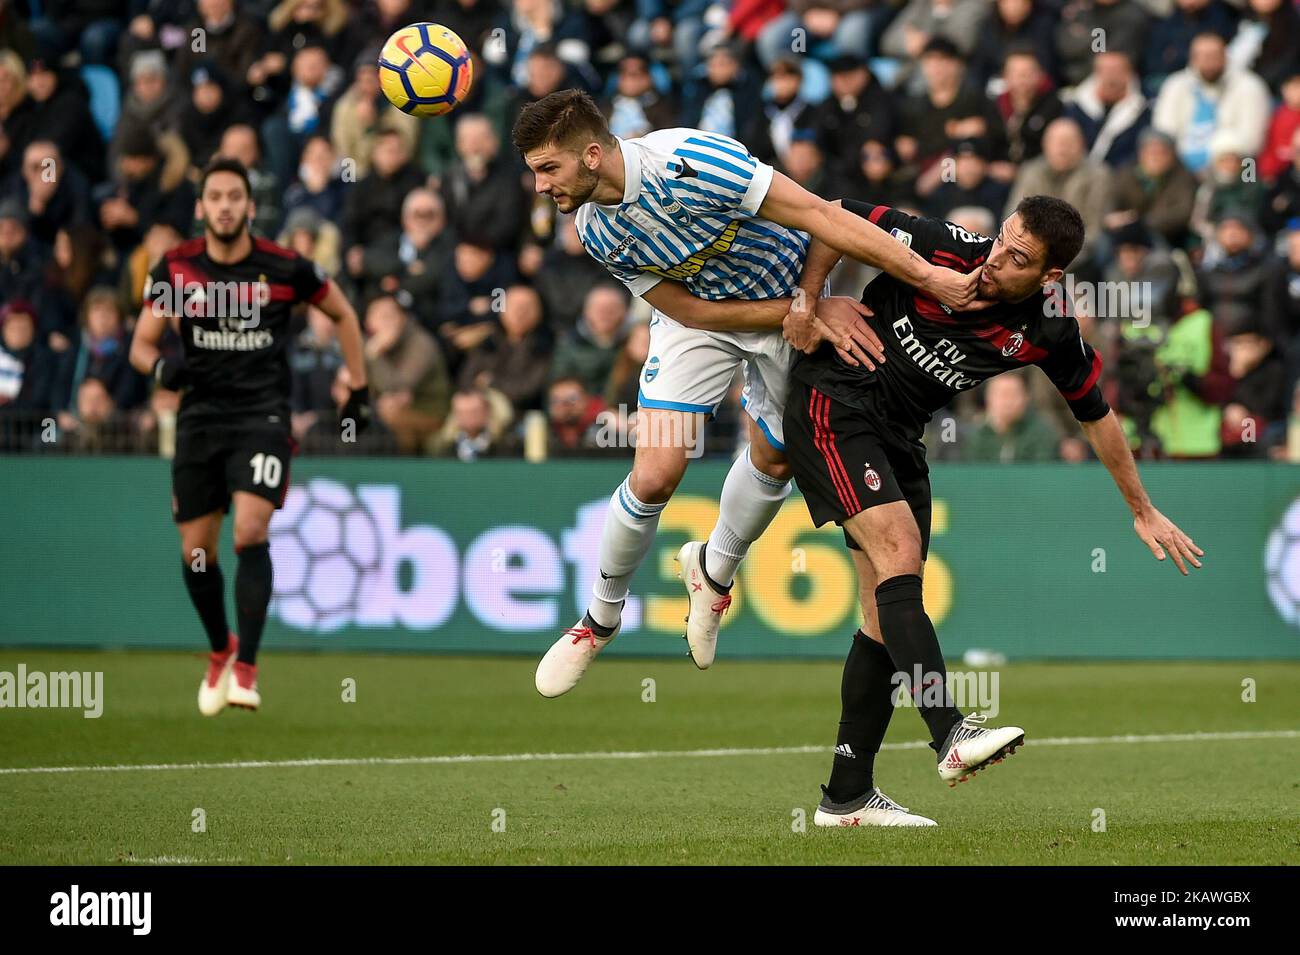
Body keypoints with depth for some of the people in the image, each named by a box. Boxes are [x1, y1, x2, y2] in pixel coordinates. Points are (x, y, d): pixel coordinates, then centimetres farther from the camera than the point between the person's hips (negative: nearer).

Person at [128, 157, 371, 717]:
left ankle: (246, 670, -18)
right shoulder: (175, 269, -1)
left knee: (251, 533, -21)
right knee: (196, 552, 5)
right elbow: (141, 344, 5)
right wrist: (161, 367, -19)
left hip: (263, 417, -3)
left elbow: (343, 315, 13)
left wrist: (359, 390, 12)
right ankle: (220, 650, 32)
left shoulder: (285, 268, -4)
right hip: (200, 417, 3)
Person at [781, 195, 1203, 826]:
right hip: (833, 405, -5)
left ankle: (847, 797, 8)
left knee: (886, 614, 3)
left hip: (899, 440, 5)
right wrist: (807, 302, -16)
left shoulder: (1048, 331, -10)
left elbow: (1095, 413, 6)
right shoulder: (942, 249, -21)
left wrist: (1142, 510, 13)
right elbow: (839, 218, -8)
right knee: (900, 557, -23)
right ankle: (951, 735, -33)